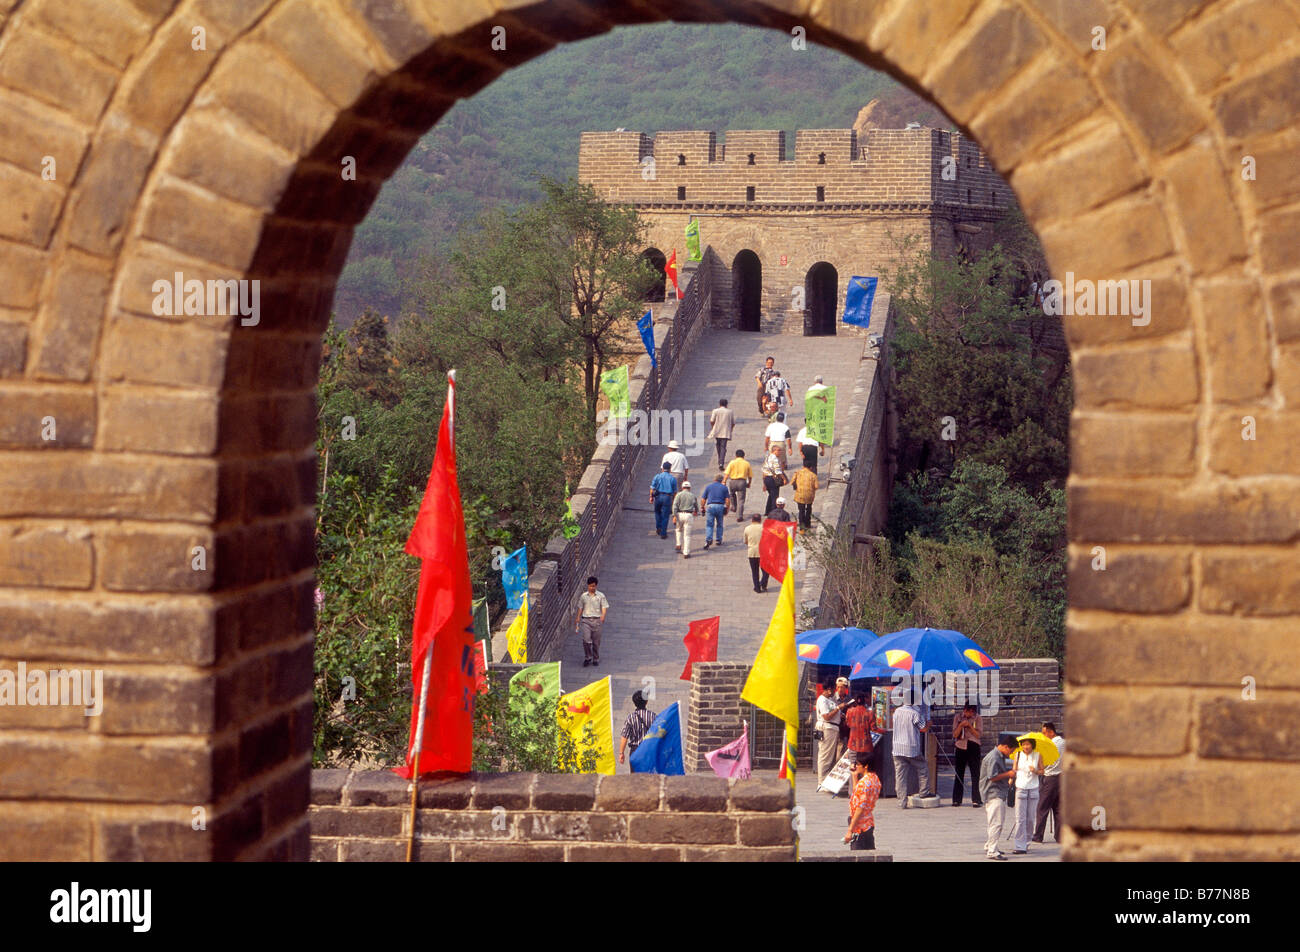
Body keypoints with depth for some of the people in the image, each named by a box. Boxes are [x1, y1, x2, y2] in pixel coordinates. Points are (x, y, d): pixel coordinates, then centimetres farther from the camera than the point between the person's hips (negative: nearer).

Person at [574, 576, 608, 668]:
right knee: (586, 640, -13)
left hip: (597, 620, 0)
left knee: (596, 642, 5)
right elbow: (580, 608, 15)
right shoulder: (583, 596, 6)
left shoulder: (601, 596, 2)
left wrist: (603, 615, -21)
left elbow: (604, 607, -2)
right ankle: (587, 657, 4)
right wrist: (577, 620, 16)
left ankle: (596, 659, 19)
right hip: (586, 620, 0)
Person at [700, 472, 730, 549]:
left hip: (710, 506, -1)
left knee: (709, 525, -2)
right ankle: (718, 540, 20)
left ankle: (708, 539, -20)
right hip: (720, 506, 1)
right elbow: (727, 500, 3)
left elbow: (703, 499, 5)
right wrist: (727, 509, 12)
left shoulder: (708, 487, 8)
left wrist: (702, 507, 16)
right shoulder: (724, 487, 9)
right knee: (719, 525, 16)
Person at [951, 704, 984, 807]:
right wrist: (961, 725, -15)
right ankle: (956, 800, 10)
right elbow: (955, 734, 2)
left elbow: (978, 734, -4)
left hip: (973, 747, -1)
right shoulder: (957, 717, 6)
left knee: (975, 774, -5)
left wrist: (970, 726, -17)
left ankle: (976, 800, -3)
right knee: (959, 773, 4)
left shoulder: (978, 719, 2)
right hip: (961, 747, 1)